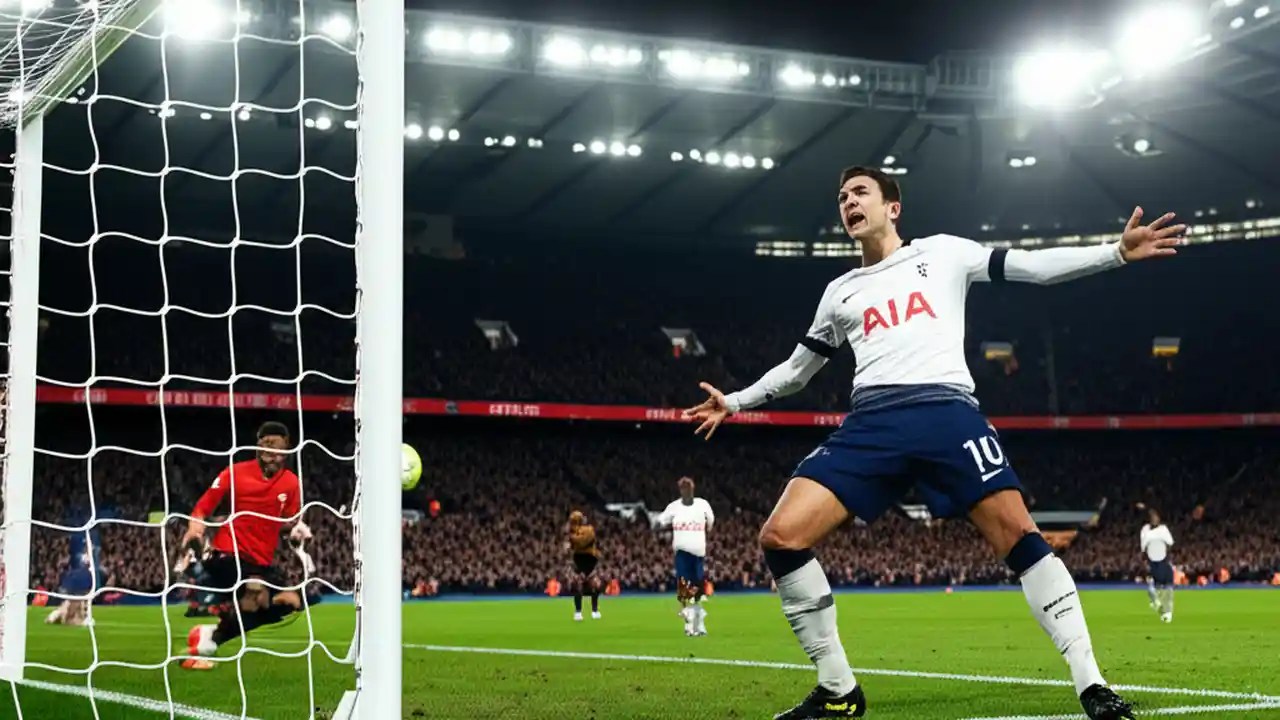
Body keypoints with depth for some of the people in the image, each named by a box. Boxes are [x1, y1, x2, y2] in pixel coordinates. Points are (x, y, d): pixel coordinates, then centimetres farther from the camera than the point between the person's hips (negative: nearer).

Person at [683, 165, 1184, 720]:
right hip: (871, 424, 3)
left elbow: (1031, 267, 10)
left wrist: (1116, 252, -1)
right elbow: (797, 367, 38)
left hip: (946, 410, -3)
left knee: (1017, 534, -18)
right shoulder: (840, 292, 27)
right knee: (780, 537, -13)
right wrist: (734, 402, 36)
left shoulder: (941, 253, 17)